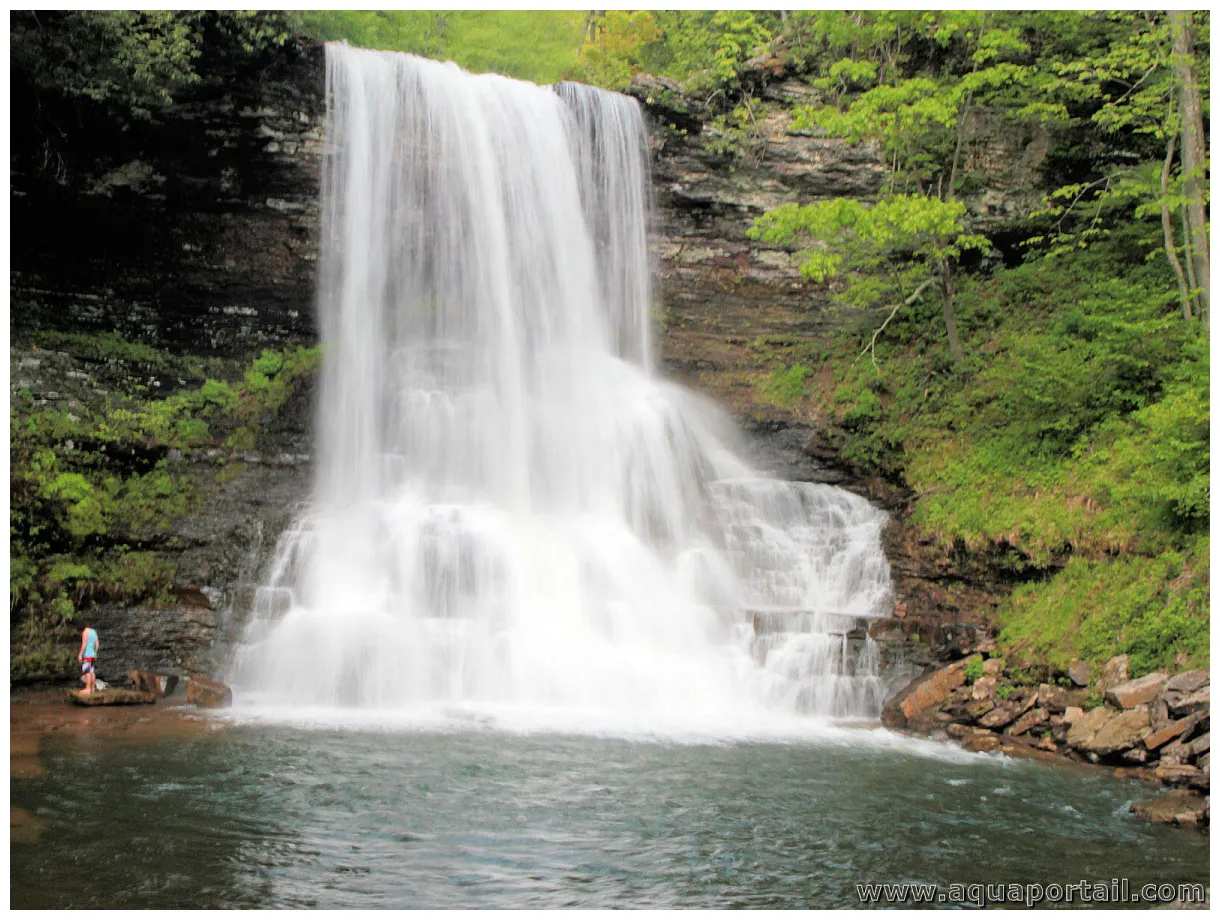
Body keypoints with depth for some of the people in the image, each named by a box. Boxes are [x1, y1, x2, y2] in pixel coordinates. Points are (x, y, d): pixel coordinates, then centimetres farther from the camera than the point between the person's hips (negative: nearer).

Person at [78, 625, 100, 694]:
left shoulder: (85, 632, -11)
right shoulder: (94, 632, 12)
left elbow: (84, 644, -17)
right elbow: (96, 644, 16)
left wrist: (80, 654, -13)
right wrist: (95, 653, 24)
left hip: (87, 655, -8)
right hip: (92, 655, 8)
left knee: (87, 672, -10)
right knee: (92, 672, 11)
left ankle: (87, 689, -13)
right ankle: (92, 688, 15)